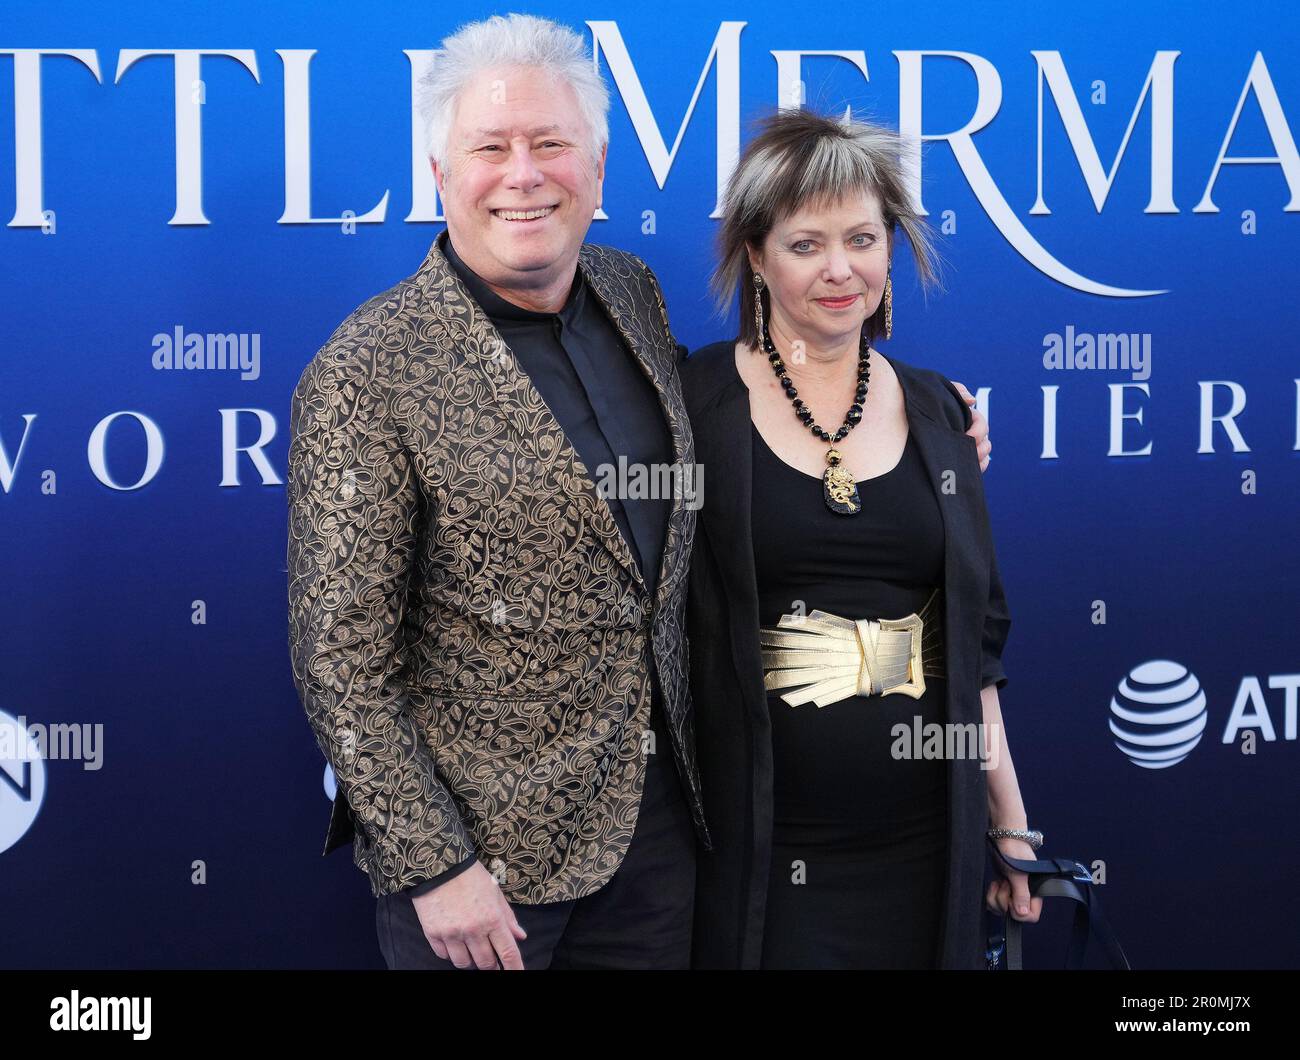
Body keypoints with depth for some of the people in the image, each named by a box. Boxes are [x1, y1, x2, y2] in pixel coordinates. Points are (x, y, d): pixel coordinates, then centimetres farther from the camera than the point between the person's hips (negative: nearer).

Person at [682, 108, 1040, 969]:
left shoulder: (939, 413, 7)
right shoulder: (692, 402, -5)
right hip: (753, 845, -3)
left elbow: (976, 639, 12)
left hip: (925, 845, 4)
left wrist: (1011, 818, 11)